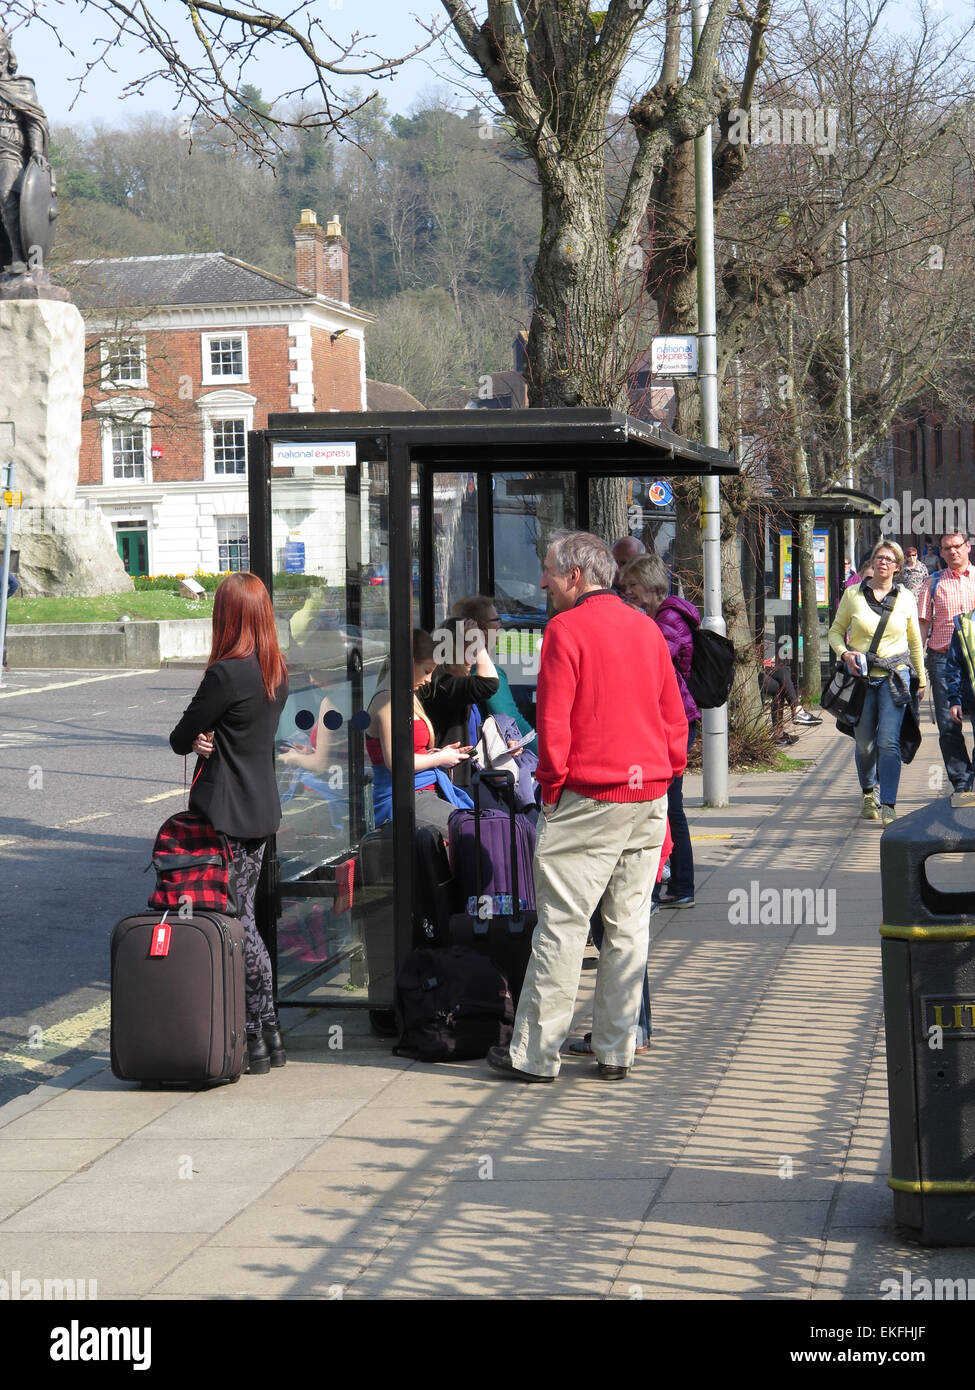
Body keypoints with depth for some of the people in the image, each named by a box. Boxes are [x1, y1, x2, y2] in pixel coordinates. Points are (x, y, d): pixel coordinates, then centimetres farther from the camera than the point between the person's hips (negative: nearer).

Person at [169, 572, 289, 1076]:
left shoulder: (227, 673, -18)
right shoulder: (276, 672, 8)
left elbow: (180, 739, -11)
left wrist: (197, 740, 9)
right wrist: (210, 741, -3)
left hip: (225, 814, -8)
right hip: (261, 807, 8)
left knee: (236, 925, -1)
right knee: (242, 920, 14)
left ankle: (256, 1039, 3)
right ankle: (267, 1034, 16)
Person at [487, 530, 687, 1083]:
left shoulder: (567, 629, -9)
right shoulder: (647, 627, 10)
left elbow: (554, 723, -11)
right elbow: (674, 717, 13)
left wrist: (551, 787, -1)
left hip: (589, 798, -6)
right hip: (649, 795, 6)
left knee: (562, 924, -2)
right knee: (629, 924, 9)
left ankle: (536, 1053, 1)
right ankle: (617, 1051, 13)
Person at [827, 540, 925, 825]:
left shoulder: (905, 598, 4)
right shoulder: (853, 594, 1)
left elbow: (915, 641, 15)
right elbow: (836, 630, 10)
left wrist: (920, 679, 17)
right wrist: (844, 653, -10)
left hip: (895, 675, -1)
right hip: (862, 675, 1)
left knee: (889, 741, -13)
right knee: (864, 743, 6)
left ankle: (888, 806, -13)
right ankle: (869, 792, 32)